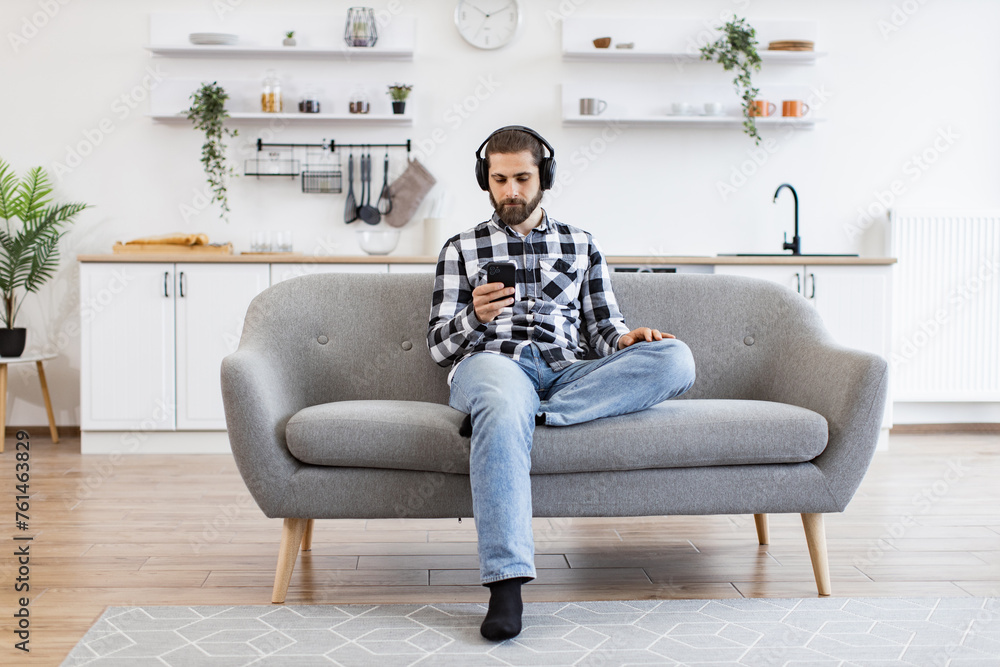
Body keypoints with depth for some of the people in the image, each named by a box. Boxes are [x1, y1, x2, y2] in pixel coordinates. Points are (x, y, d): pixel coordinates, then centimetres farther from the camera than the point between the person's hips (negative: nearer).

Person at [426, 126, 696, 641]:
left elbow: (604, 326, 19)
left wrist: (626, 338, -5)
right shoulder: (461, 249, 20)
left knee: (674, 358, -26)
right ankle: (506, 584, -46)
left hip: (569, 372, 3)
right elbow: (439, 345, 13)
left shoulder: (581, 246, 26)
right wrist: (476, 316, -9)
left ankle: (497, 413, -30)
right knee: (504, 407, -42)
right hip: (492, 362, -2)